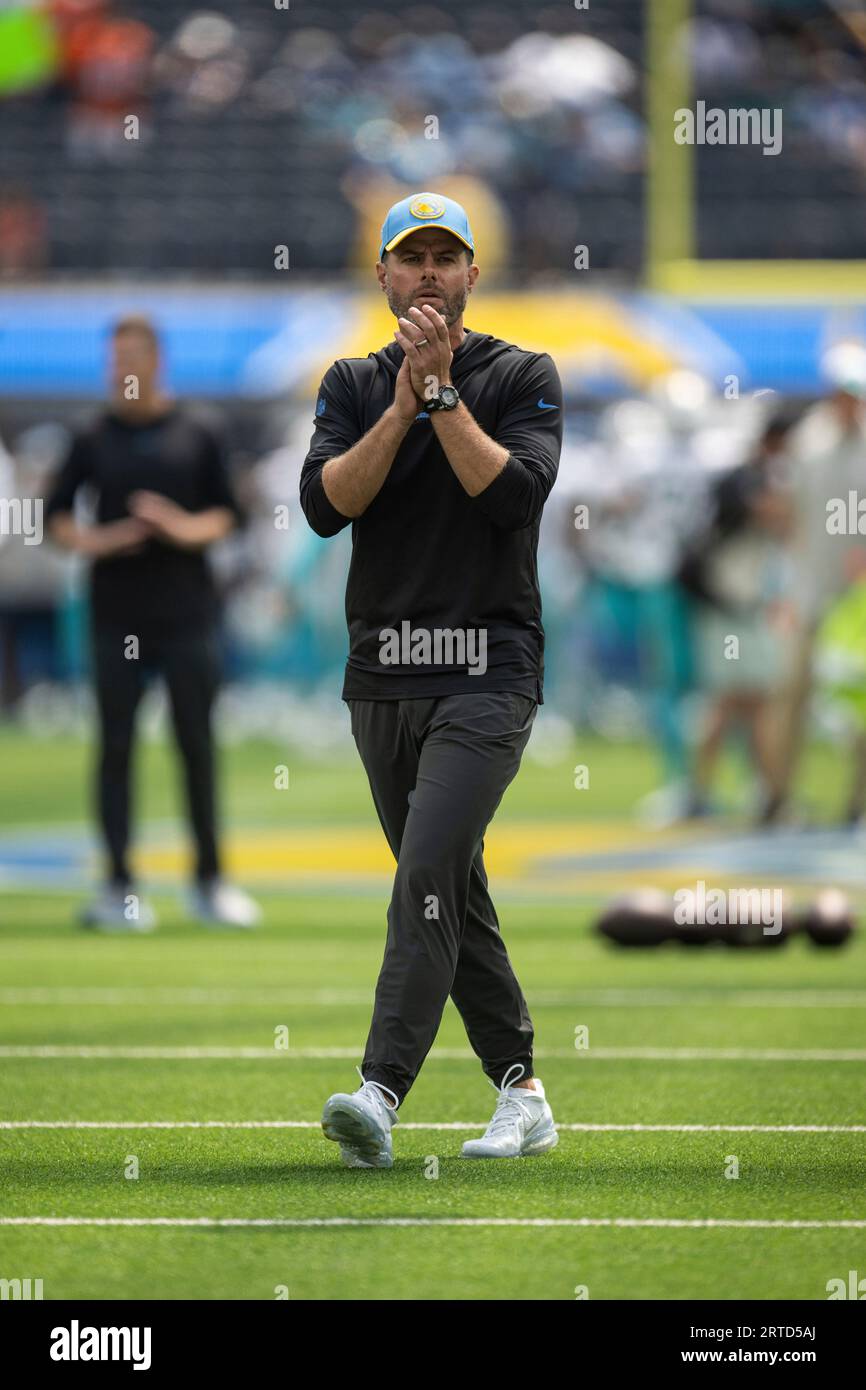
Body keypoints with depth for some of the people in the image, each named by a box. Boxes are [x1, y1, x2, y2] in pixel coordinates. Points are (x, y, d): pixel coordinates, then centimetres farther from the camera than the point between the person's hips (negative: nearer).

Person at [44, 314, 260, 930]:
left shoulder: (196, 436, 6)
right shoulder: (94, 440, 5)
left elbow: (228, 514, 7)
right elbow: (56, 514, 7)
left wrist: (188, 528, -13)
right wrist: (92, 540, -12)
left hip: (187, 611, 0)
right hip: (116, 617, 0)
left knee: (197, 746, 3)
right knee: (116, 746, 0)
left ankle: (210, 881, 11)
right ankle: (119, 886, 2)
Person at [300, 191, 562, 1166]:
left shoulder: (523, 378, 1)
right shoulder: (354, 386, 11)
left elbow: (515, 491, -15)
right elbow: (326, 503, -5)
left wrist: (442, 392, -16)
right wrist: (404, 403, -13)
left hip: (489, 673, -5)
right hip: (382, 676, 5)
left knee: (430, 872, -18)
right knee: (451, 891, 10)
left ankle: (380, 1095, -27)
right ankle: (521, 1095, 19)